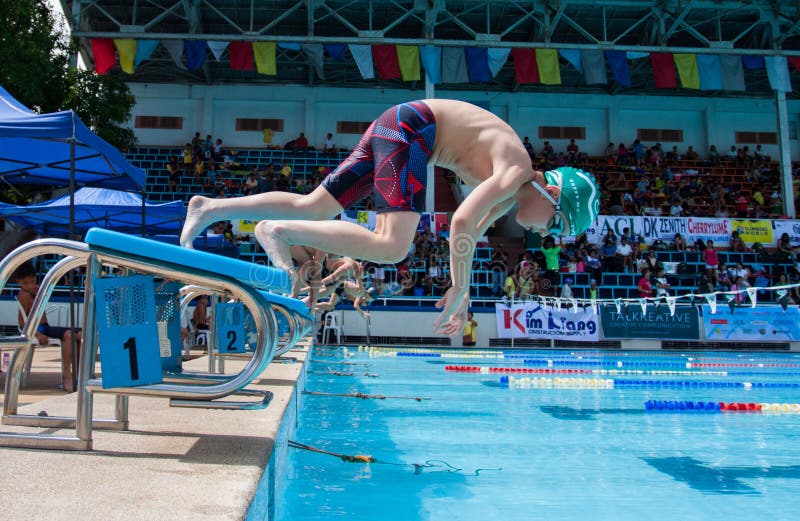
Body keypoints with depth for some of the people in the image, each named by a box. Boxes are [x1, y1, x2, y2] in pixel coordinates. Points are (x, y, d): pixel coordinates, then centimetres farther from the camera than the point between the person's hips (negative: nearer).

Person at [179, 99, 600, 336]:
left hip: (393, 130, 9)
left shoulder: (513, 191, 13)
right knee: (392, 247, -22)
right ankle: (279, 231, -22)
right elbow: (461, 223, -26)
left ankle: (210, 209, 8)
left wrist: (459, 293, 23)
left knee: (314, 209, 7)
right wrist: (459, 291, -17)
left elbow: (470, 234, 22)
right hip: (409, 128, -9)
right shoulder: (517, 172, -15)